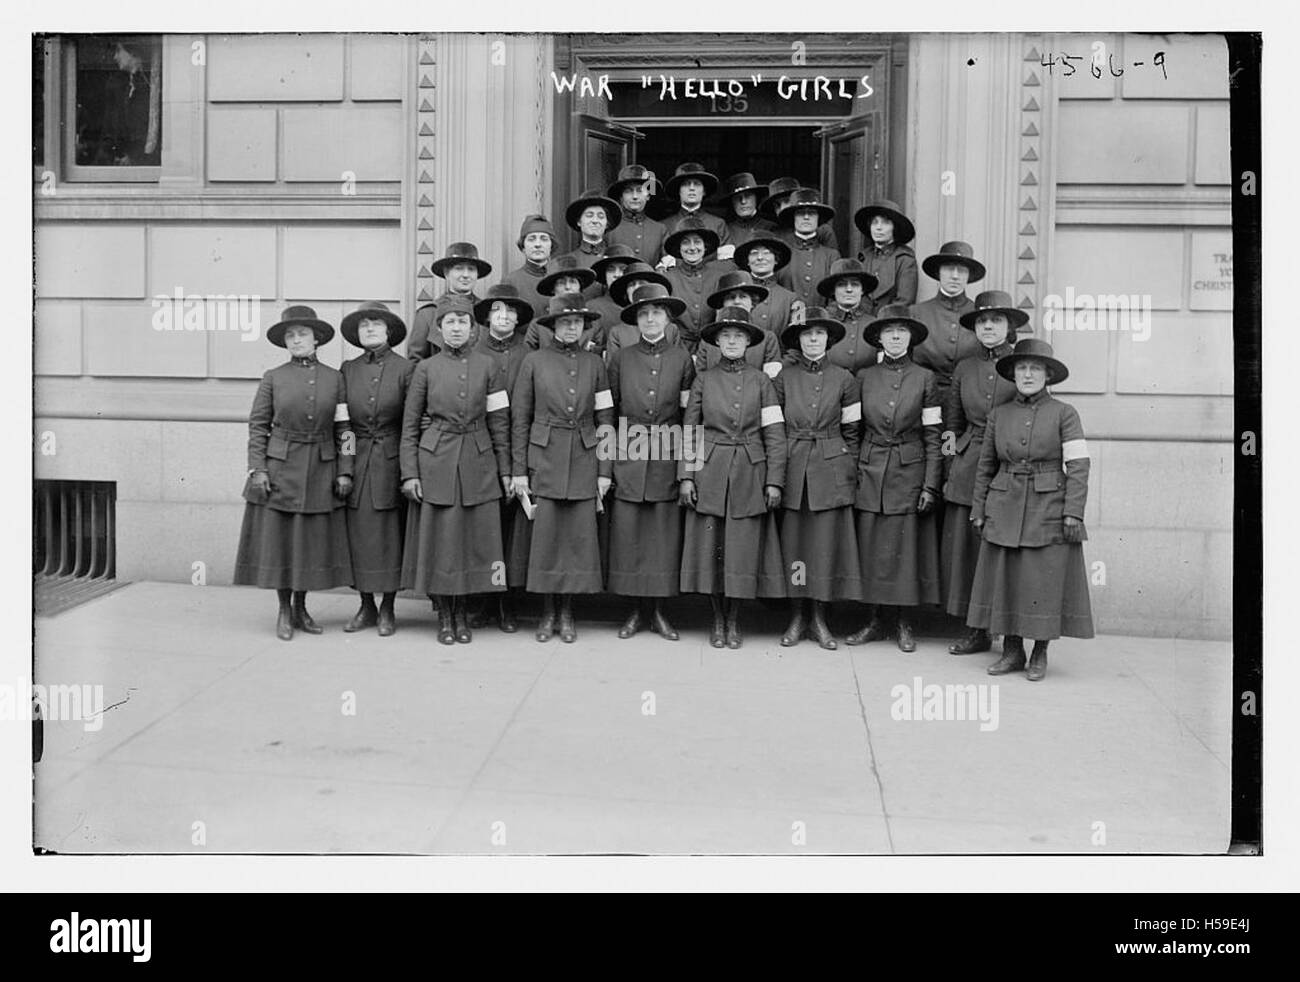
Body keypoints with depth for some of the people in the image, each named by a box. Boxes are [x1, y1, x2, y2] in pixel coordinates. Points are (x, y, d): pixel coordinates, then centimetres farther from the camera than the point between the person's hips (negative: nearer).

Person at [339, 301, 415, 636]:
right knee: (359, 533, 4)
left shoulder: (405, 369, -1)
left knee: (390, 533, 1)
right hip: (356, 462, 3)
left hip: (391, 461, -3)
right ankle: (366, 607, 16)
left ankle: (387, 609, 12)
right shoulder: (348, 369, 8)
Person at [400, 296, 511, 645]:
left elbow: (499, 422, 7)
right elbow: (409, 425, 5)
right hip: (437, 462, -1)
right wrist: (409, 473, -1)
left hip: (479, 462, 1)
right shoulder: (426, 368, 3)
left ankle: (461, 613, 18)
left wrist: (505, 470, 4)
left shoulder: (486, 365, 5)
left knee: (475, 537, 3)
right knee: (440, 538, 1)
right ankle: (444, 616, 14)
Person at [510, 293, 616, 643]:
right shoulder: (533, 362, 2)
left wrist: (605, 470, 2)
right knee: (545, 535, 0)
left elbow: (605, 419, 7)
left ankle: (567, 613, 13)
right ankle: (547, 612, 12)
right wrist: (519, 470, -2)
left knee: (579, 537, 2)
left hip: (584, 460, 2)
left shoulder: (594, 363, 7)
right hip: (544, 458, -1)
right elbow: (520, 419, 2)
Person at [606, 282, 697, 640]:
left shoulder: (682, 358, 7)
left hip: (667, 459, 0)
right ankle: (636, 610, 9)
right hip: (628, 459, 0)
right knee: (628, 535, -1)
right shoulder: (621, 358, 7)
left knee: (664, 535, 1)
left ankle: (658, 610, 11)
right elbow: (610, 410, 10)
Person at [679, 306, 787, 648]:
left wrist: (774, 480, -4)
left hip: (749, 475, 0)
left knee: (743, 548, 0)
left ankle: (734, 622, 15)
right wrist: (685, 476, -1)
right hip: (709, 474, 0)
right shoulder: (703, 380, 5)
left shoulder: (761, 382, 4)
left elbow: (774, 435, 2)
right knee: (710, 548, 2)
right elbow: (688, 431, 6)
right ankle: (717, 620, 16)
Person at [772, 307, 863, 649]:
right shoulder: (784, 378, 5)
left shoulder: (844, 379, 4)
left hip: (831, 471, 0)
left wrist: (850, 475, 2)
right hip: (792, 469, 0)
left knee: (826, 543, 1)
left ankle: (819, 619, 12)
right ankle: (797, 617, 15)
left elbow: (852, 431, 7)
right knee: (792, 542, 2)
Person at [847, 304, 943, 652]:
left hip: (909, 473, -2)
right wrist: (852, 474, 3)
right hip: (870, 473, 2)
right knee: (870, 547, 3)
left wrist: (930, 485, -5)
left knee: (906, 546, 1)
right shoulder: (865, 377, 5)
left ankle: (905, 625, 11)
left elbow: (932, 436, 0)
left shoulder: (924, 378, 1)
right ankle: (875, 621, 14)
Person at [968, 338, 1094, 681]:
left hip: (1049, 511, -3)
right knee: (1004, 579, 4)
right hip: (1005, 510, 3)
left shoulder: (1064, 413, -2)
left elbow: (1078, 467, -5)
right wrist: (978, 510, 9)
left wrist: (1073, 513, -12)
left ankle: (1040, 654, 14)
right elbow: (985, 466, 13)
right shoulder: (998, 415, 8)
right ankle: (1012, 651, 16)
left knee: (1046, 581, 0)